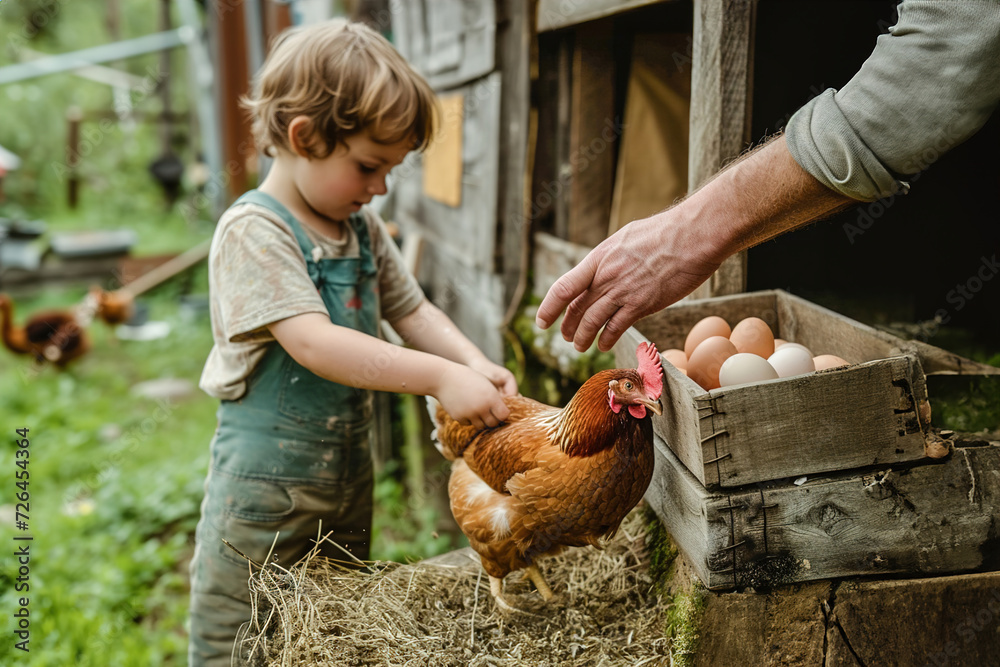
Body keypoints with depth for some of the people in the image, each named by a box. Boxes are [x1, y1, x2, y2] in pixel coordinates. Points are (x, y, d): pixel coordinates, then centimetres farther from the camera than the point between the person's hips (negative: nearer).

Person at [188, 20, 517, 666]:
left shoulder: (364, 228, 5)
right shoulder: (253, 231, -20)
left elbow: (413, 310, 9)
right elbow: (314, 343, -30)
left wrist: (477, 364, -10)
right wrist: (442, 378, -35)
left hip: (349, 476, 7)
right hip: (266, 490, -7)